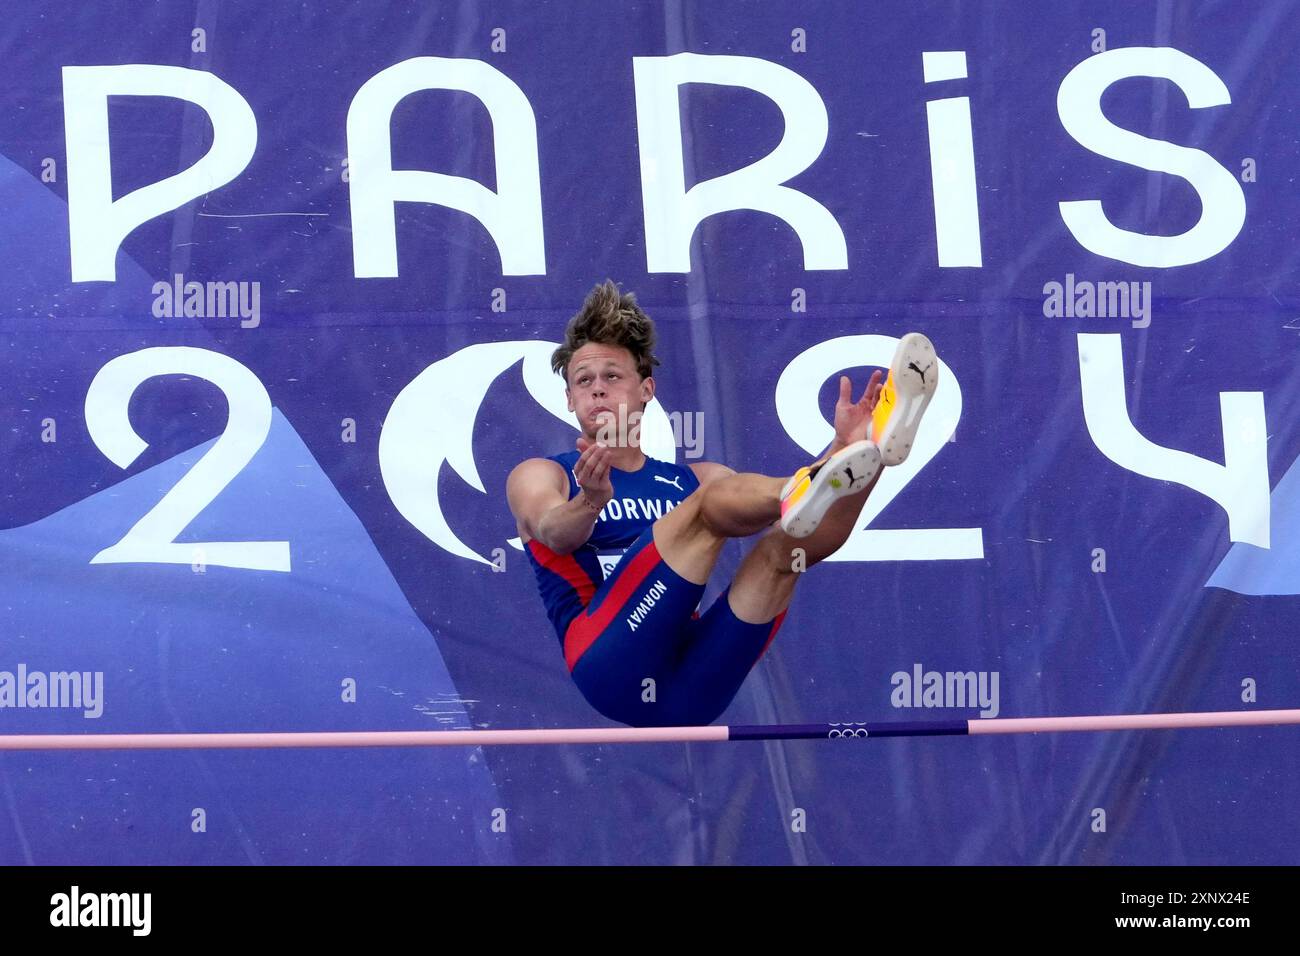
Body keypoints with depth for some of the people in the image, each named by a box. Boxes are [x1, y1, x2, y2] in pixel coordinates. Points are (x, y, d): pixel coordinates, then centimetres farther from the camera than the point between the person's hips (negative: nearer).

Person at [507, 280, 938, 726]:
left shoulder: (695, 479, 27)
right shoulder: (538, 476, 16)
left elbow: (766, 501, 6)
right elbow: (555, 531, -8)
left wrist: (838, 452, -13)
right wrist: (590, 502, -32)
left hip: (692, 689, 4)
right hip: (612, 668, -4)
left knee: (786, 546, -16)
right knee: (710, 505, -21)